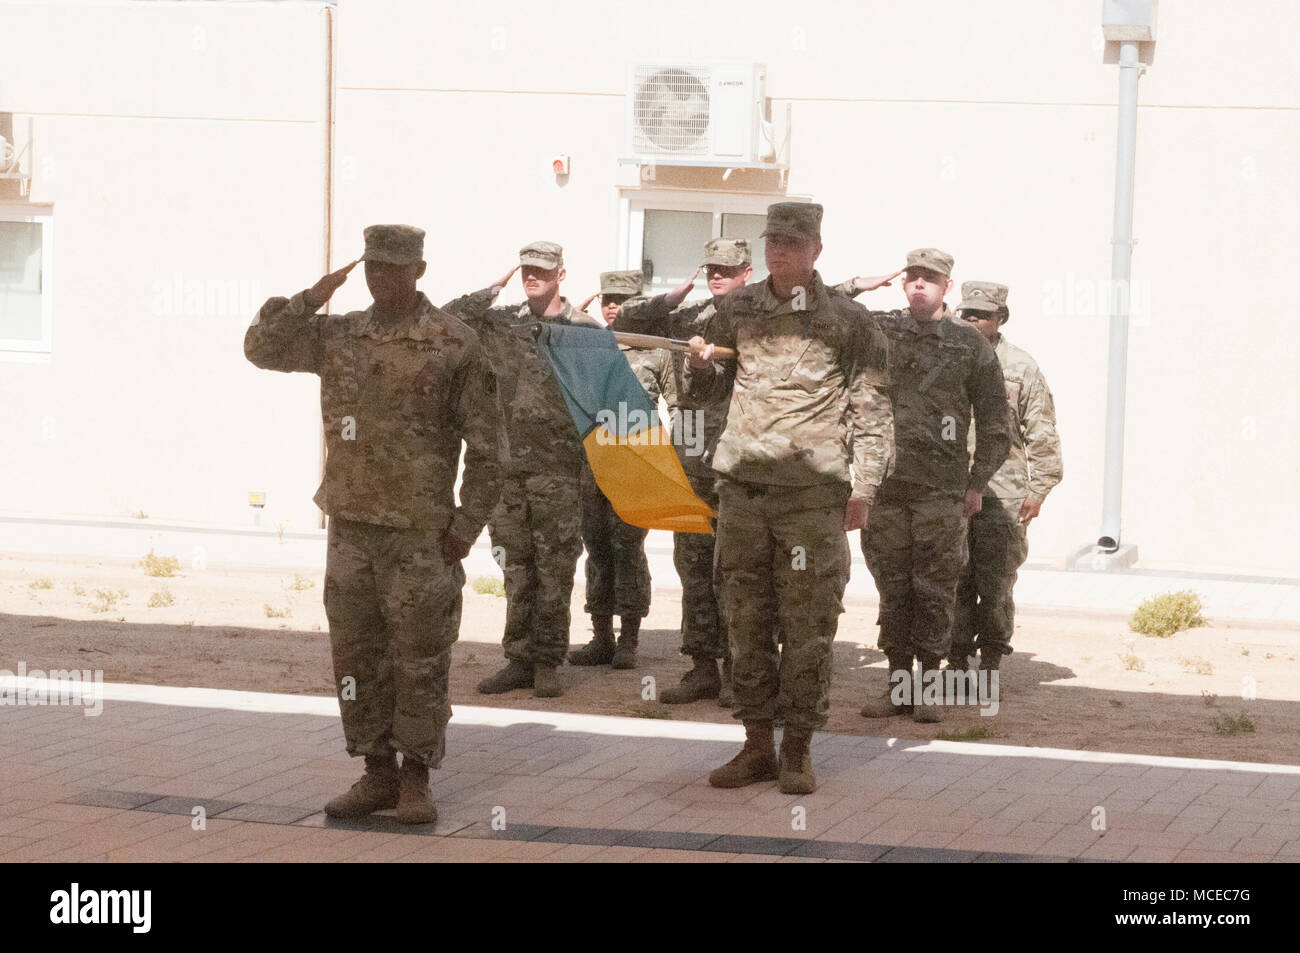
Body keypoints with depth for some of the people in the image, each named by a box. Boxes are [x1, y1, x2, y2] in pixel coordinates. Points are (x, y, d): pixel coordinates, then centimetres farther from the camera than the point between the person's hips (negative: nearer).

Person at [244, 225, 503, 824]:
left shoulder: (454, 344, -5)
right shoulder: (337, 337, 10)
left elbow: (485, 444, -4)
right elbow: (261, 347, 10)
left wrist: (466, 525, -8)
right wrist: (310, 299, -3)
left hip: (420, 534, -5)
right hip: (350, 528, 5)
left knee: (419, 662, 1)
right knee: (356, 658, 9)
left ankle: (416, 781, 9)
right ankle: (377, 774, 18)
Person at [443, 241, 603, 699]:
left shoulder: (586, 330, 1)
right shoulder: (500, 323, 8)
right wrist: (492, 290, -4)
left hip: (557, 467, -3)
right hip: (507, 460, 3)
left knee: (555, 568, -1)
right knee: (516, 567, 7)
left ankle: (547, 663, 6)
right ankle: (518, 659, 13)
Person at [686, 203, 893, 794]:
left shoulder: (846, 322, 2)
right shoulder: (737, 310, 12)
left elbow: (873, 412, 2)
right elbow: (705, 391, 19)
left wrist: (862, 489, -4)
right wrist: (700, 364, -4)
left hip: (812, 492, -3)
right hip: (742, 485, 3)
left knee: (807, 626, -2)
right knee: (747, 620, 6)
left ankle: (797, 751, 6)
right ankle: (757, 745, 14)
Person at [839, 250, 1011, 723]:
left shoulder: (970, 344, 4)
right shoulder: (878, 330, 8)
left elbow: (994, 422, 7)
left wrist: (977, 483, 2)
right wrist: (854, 287, -2)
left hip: (942, 488, -2)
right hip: (885, 482, 2)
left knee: (934, 590, 0)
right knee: (892, 587, 7)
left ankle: (929, 687, 8)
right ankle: (896, 682, 15)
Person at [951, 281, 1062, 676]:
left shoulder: (1021, 369, 4)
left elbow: (1042, 435, 4)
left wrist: (1038, 489, -2)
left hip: (1002, 491, -2)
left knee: (996, 584, -2)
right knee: (955, 582, 2)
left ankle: (991, 662, 8)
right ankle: (957, 660, 10)